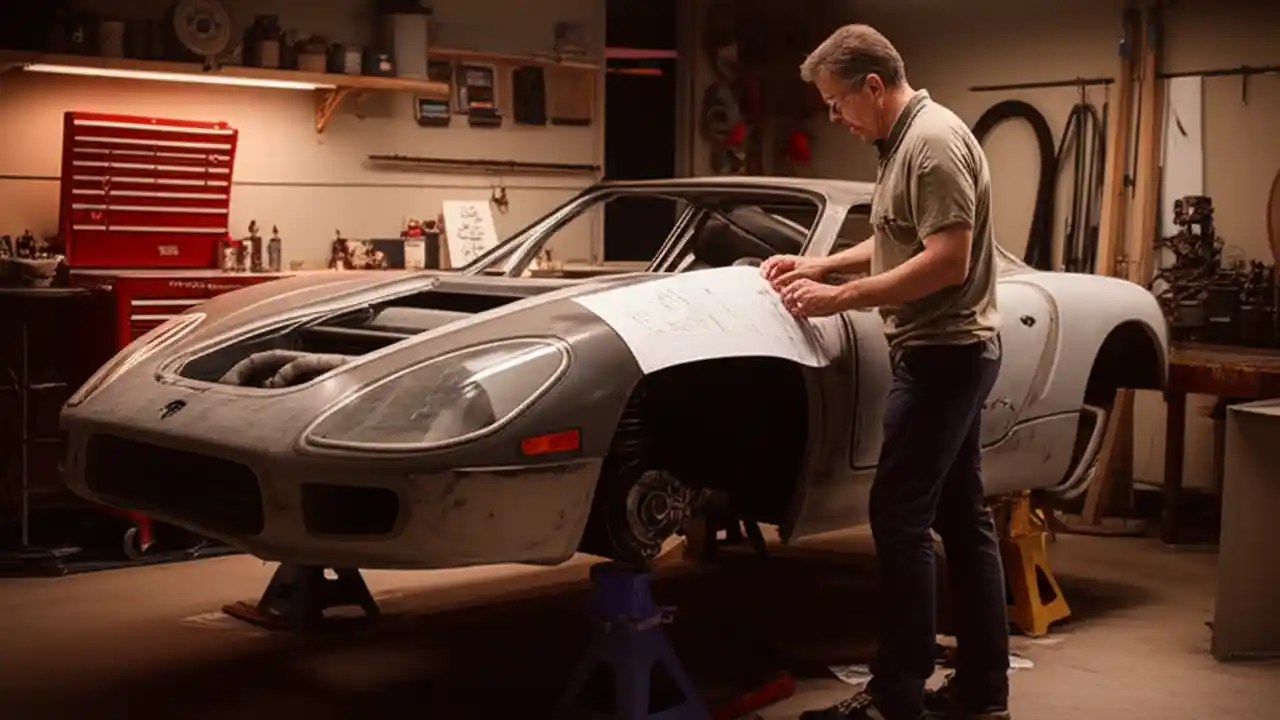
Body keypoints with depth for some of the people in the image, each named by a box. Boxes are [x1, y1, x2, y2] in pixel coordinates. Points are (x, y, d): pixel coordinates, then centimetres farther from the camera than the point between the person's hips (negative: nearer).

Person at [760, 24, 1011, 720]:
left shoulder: (933, 141, -17)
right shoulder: (903, 141, 13)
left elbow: (948, 260, -24)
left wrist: (840, 298, -20)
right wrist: (817, 265, 12)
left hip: (943, 352, -10)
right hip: (951, 352, 10)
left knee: (900, 519, -7)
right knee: (962, 517, 11)